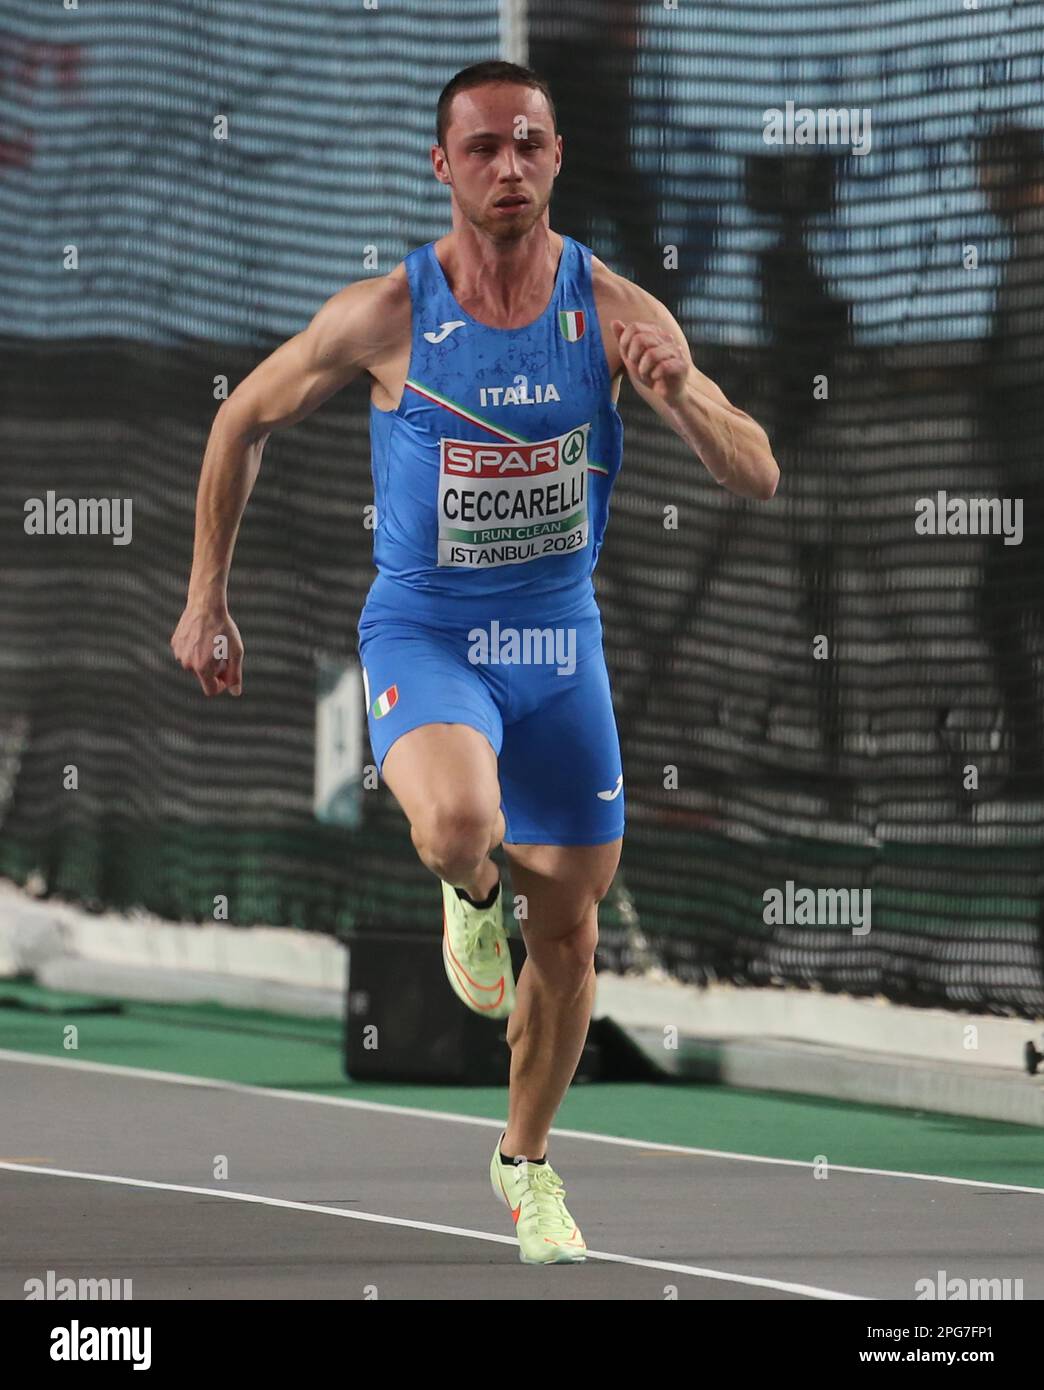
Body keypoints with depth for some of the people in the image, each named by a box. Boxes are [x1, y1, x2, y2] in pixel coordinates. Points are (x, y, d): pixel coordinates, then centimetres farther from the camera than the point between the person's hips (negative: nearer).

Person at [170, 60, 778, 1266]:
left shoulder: (613, 311, -10)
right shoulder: (386, 316, -14)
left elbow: (756, 479, -11)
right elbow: (244, 419, 3)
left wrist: (683, 395, -32)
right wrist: (206, 600, 4)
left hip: (559, 640, 3)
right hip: (424, 633, -3)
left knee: (568, 929, 11)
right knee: (458, 825, -34)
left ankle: (525, 1162, 36)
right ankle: (469, 893, 5)